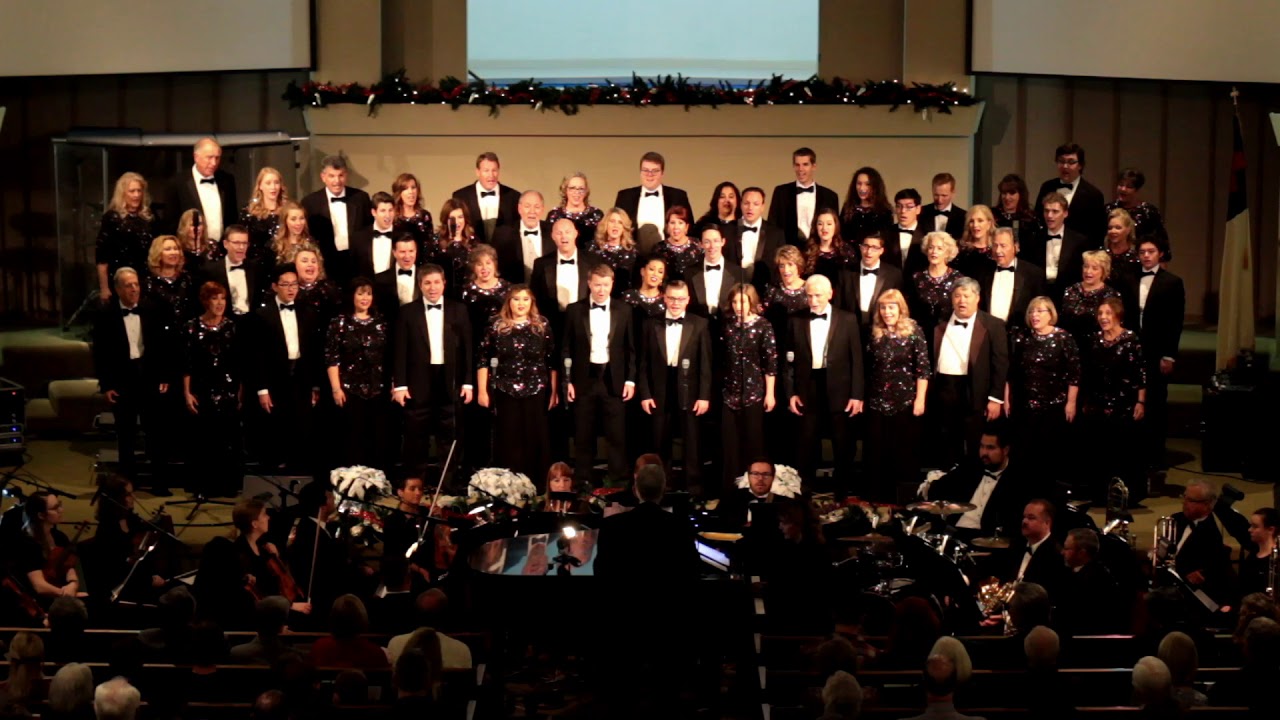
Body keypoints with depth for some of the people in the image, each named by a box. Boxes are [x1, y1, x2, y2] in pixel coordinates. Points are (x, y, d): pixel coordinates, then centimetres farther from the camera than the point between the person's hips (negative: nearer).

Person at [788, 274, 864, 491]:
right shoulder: (797, 321, 6)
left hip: (839, 391, -1)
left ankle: (844, 493, 14)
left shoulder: (848, 319, 1)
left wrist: (857, 395, -6)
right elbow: (791, 360, 8)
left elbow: (856, 359, -1)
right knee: (807, 447, 6)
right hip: (808, 391, 1)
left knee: (843, 447, 5)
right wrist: (791, 393, 1)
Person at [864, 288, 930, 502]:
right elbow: (868, 368, 8)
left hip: (906, 402, -3)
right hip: (878, 403, 3)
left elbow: (923, 367, -8)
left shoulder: (913, 331, -5)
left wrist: (920, 399, -12)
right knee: (878, 454, 6)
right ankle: (879, 501, 15)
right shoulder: (875, 333, 5)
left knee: (905, 453, 3)